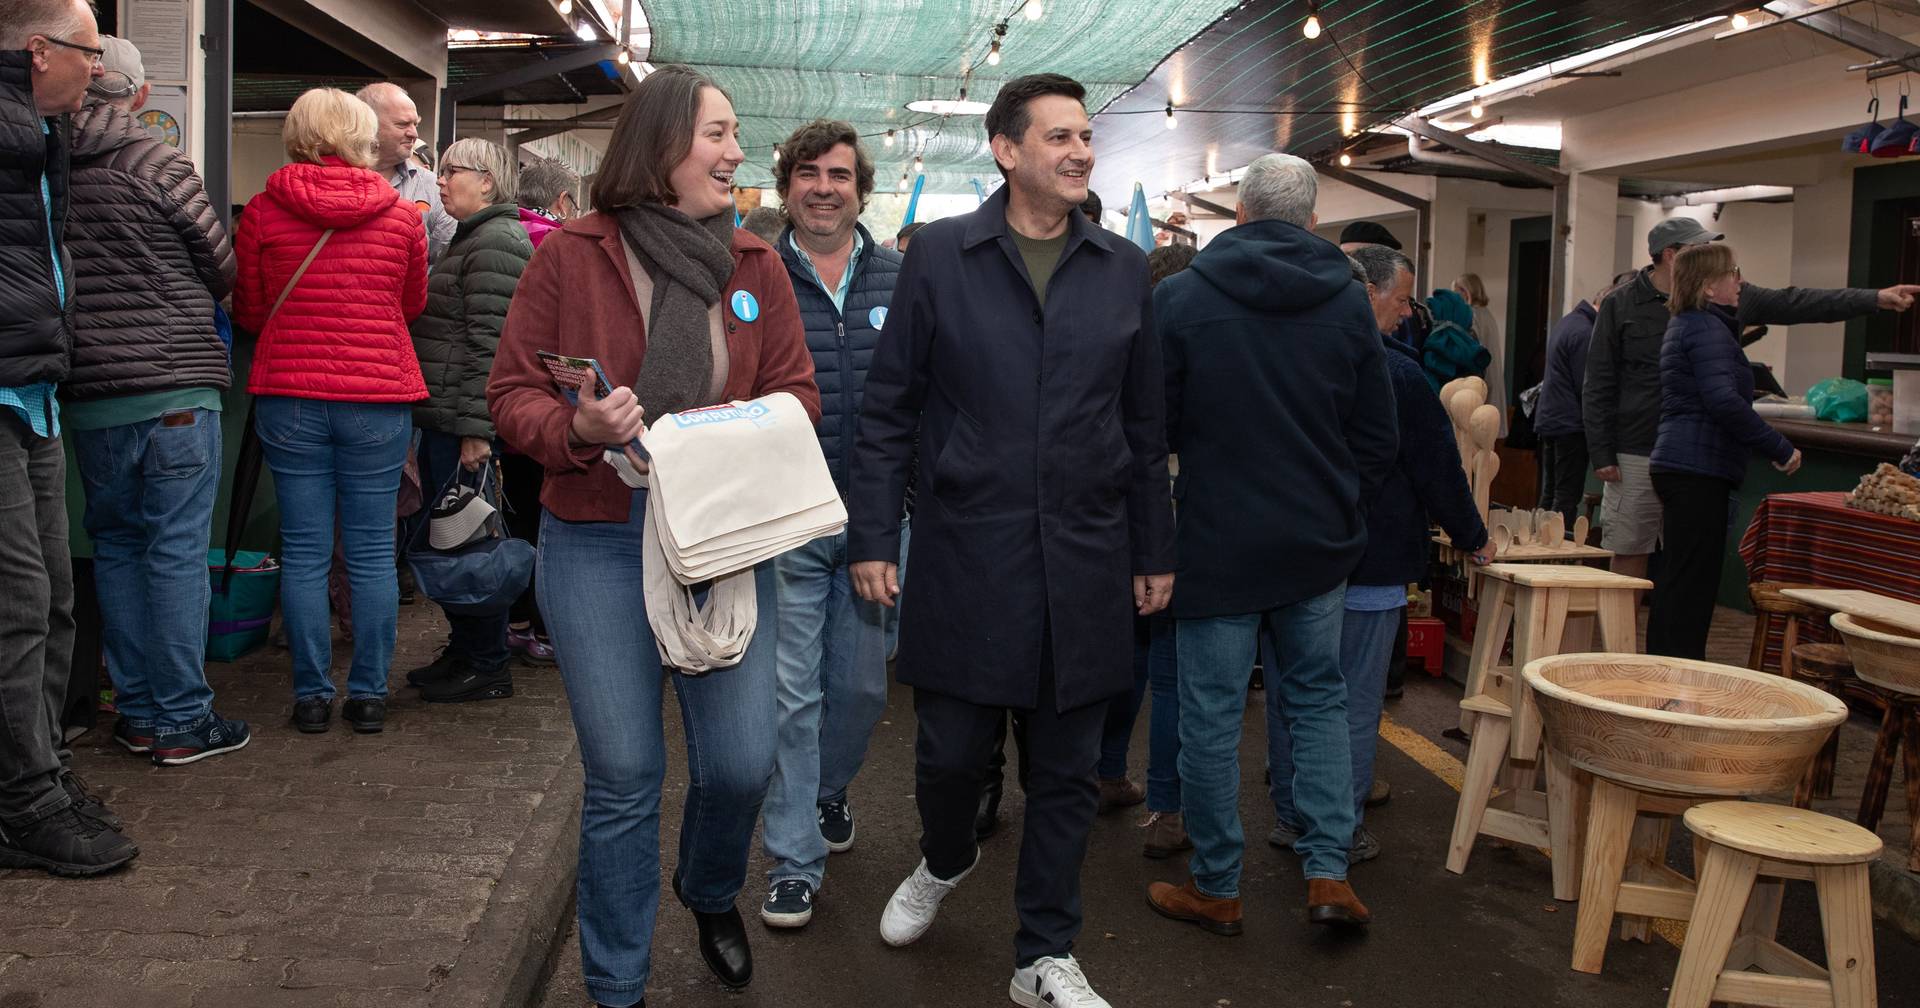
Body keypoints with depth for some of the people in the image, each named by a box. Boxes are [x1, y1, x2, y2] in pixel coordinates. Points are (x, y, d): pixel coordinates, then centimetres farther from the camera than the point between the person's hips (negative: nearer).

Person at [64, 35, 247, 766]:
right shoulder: (159, 166, -7)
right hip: (175, 386, -4)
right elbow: (226, 272, 0)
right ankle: (181, 720, 4)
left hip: (88, 395, 4)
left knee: (116, 546, 13)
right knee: (178, 550, 0)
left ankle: (137, 712, 18)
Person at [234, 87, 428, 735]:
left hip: (289, 396, 0)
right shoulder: (401, 215, 1)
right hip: (380, 399, 0)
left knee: (304, 552, 6)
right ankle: (369, 695, 11)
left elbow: (248, 312, 7)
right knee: (372, 551, 6)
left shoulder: (265, 209, -1)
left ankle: (311, 696, 12)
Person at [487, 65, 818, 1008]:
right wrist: (579, 427, -21)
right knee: (623, 780, 4)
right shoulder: (569, 255, -3)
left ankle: (710, 892, 38)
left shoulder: (757, 266, 5)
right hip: (598, 546, -2)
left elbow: (796, 394, 8)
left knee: (741, 762, 1)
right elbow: (512, 394, -1)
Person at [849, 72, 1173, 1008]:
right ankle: (945, 861, 41)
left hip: (1085, 564, 2)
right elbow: (888, 409, 1)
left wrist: (1154, 552, 11)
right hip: (965, 553, -2)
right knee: (951, 751, 7)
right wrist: (872, 537, -4)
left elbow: (1144, 427, 11)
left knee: (1066, 771, 9)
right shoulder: (939, 255, 0)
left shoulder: (1123, 269, 7)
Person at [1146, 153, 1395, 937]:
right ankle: (1329, 872, 12)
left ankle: (1215, 888, 17)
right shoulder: (1347, 302, 2)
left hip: (1217, 545, -3)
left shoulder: (1179, 298, -8)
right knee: (1318, 698, 18)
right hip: (1318, 545, 4)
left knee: (1211, 715, 6)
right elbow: (1379, 435, 5)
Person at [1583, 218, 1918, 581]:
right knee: (1629, 553, 3)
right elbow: (1598, 386, -4)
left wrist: (1876, 298, -2)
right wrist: (1601, 454, -8)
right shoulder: (1621, 304, -3)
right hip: (1636, 455, -3)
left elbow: (1792, 304, 5)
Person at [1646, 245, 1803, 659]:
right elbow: (1724, 401, -23)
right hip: (1699, 469, -11)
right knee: (1694, 578, -7)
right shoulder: (1707, 328, -13)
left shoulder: (1688, 325, 19)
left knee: (1677, 576, 14)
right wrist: (1781, 449, -18)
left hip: (1677, 465, 11)